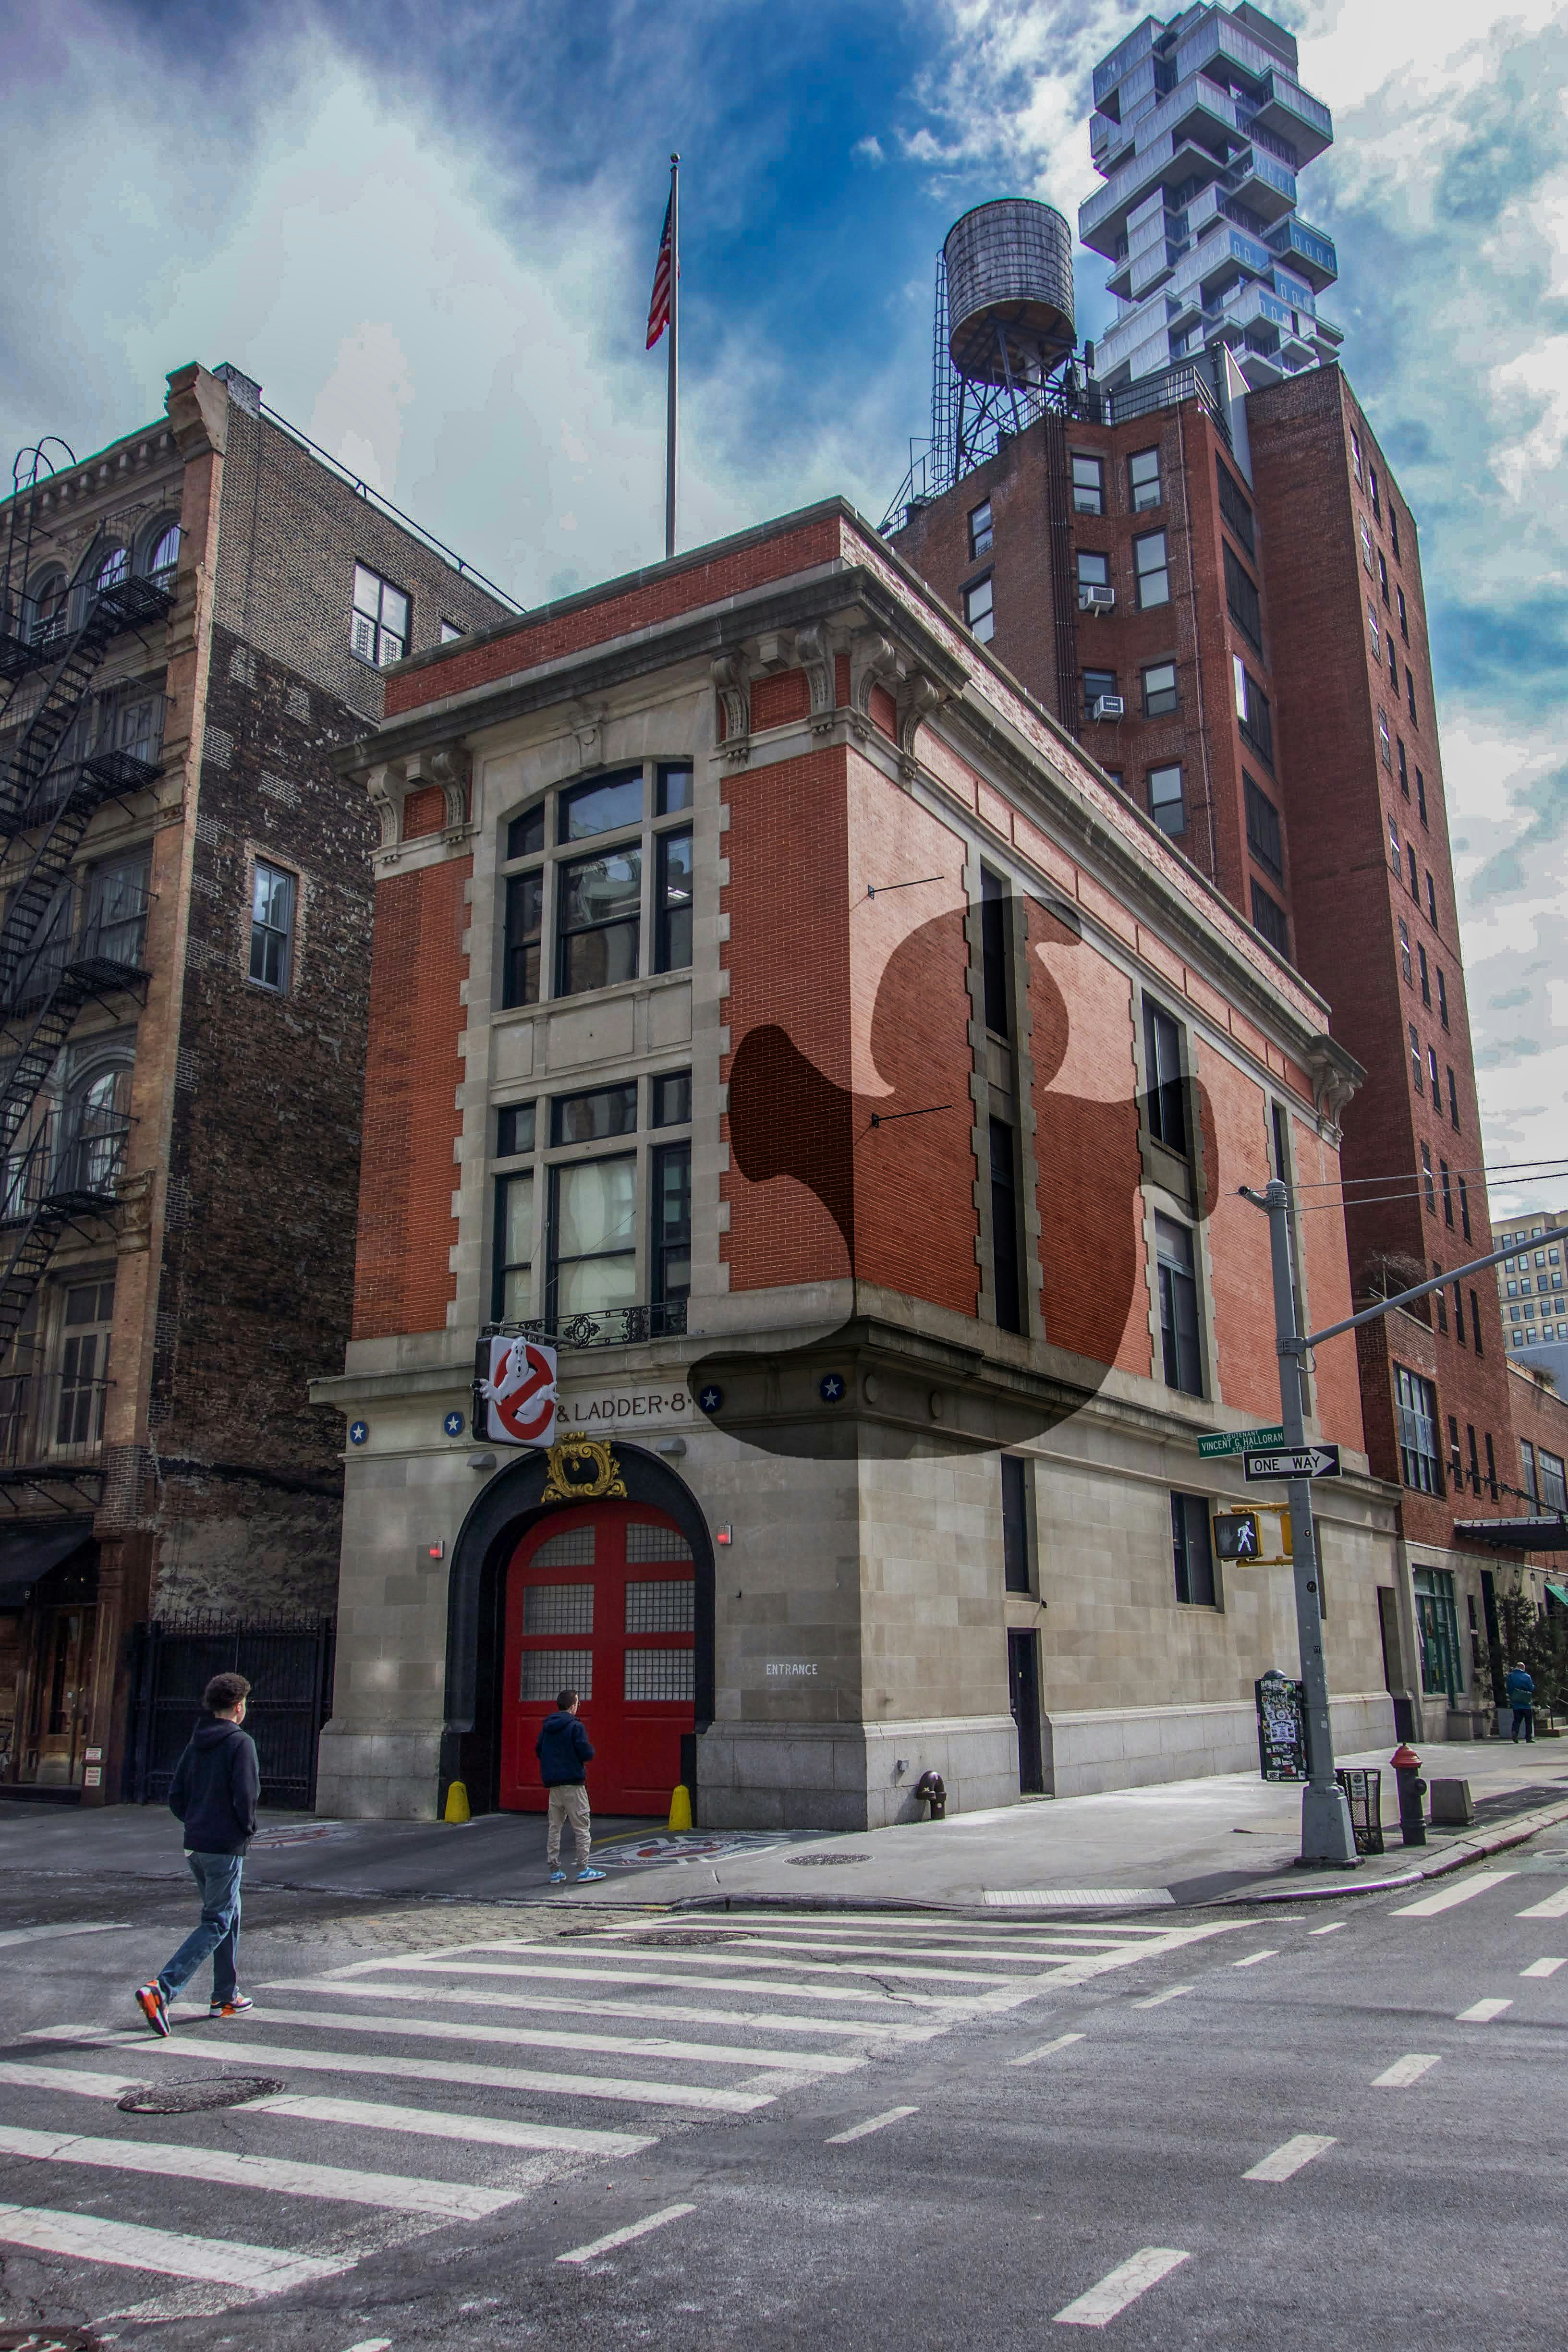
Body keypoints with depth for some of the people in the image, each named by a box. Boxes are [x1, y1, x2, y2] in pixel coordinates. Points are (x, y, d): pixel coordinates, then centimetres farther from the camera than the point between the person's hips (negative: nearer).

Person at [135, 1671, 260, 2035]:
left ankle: (226, 1997, 25)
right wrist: (248, 1828, -3)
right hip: (226, 1847, -8)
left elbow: (176, 1796, 11)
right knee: (216, 1924, -3)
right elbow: (246, 1796, -20)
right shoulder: (240, 1743, -13)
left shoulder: (196, 1742, 10)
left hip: (196, 1845, 8)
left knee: (228, 1914, 19)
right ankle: (160, 1990, -16)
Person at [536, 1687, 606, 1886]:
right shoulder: (575, 1727, -12)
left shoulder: (547, 1727, 9)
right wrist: (590, 1750, 5)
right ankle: (583, 1870, -2)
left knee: (555, 1827, 11)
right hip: (573, 1783, -6)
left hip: (553, 1784, 7)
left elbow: (538, 1750, 14)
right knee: (581, 1827, 0)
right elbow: (587, 1753, -17)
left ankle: (555, 1871, 12)